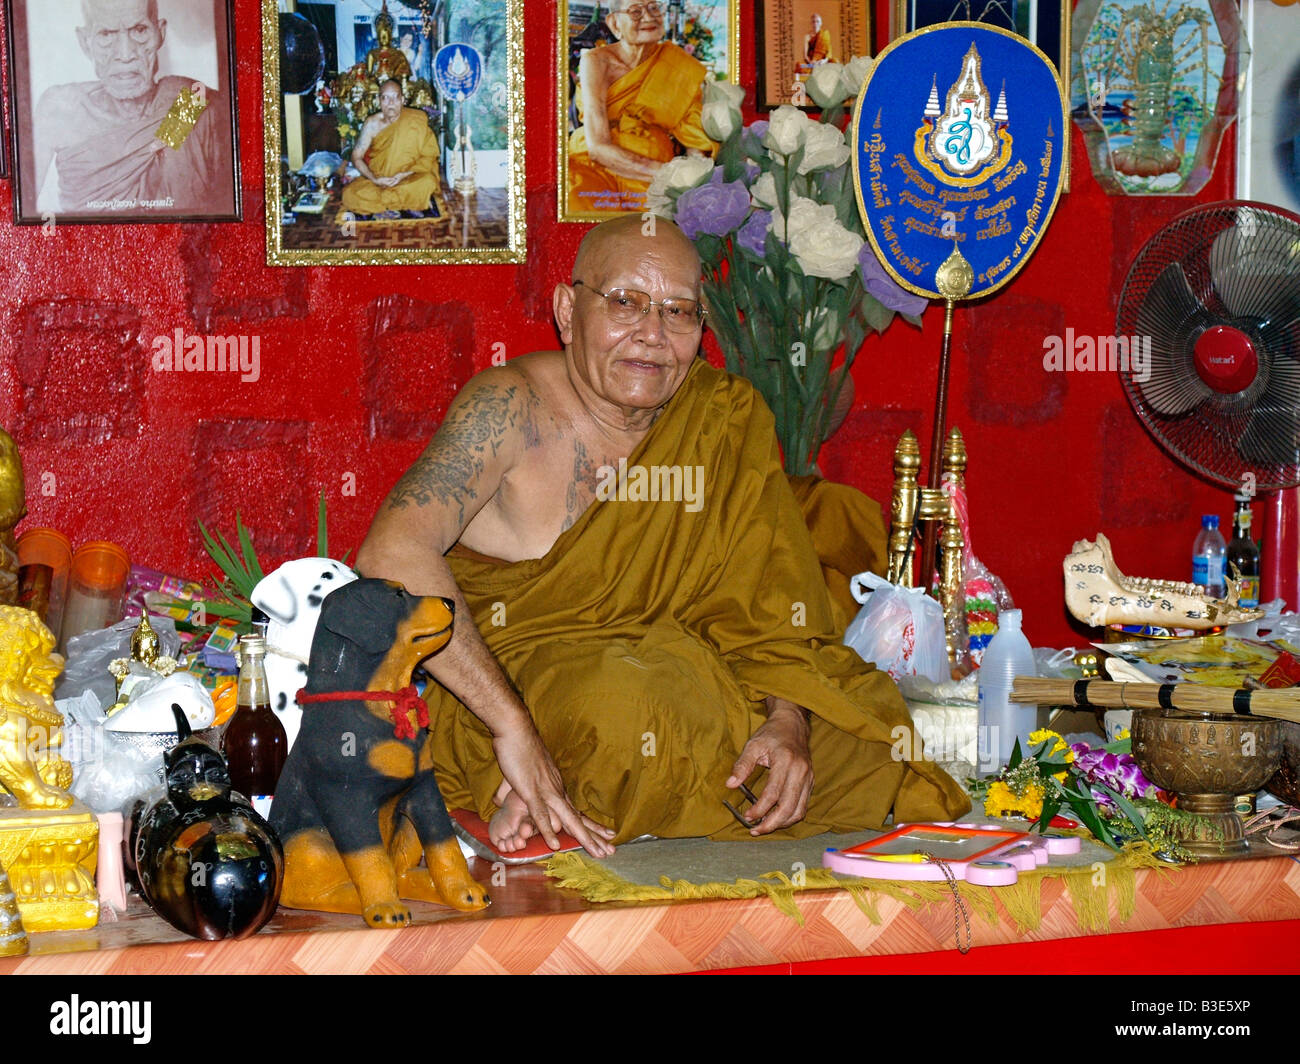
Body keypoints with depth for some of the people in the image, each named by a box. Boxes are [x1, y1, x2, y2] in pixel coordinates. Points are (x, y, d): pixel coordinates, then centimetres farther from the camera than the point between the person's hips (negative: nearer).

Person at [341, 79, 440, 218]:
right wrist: (374, 179, -18)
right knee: (350, 194, -26)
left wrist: (406, 174, -20)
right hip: (378, 177, 2)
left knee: (427, 182, -36)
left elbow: (428, 156, -5)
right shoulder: (372, 124, -3)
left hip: (410, 178, -2)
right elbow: (357, 157, -1)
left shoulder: (416, 120, -7)